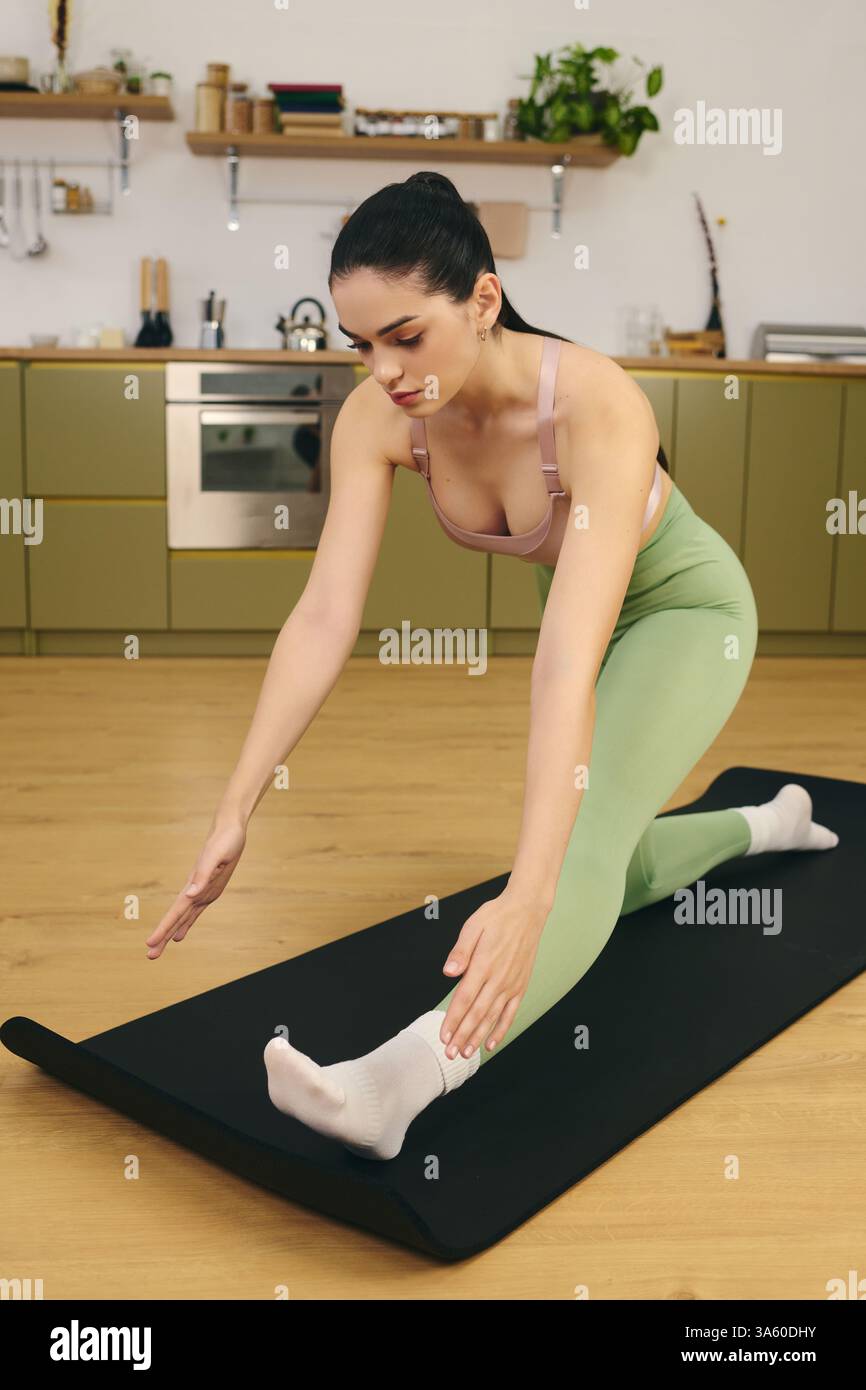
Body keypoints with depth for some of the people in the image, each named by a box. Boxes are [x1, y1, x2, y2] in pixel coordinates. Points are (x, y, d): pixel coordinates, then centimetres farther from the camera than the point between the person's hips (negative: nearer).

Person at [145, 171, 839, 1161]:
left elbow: (568, 663, -49)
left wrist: (527, 898, -56)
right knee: (613, 871, 20)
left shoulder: (598, 407, -39)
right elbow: (324, 616, -28)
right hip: (574, 601, 6)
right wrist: (235, 812, -33)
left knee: (591, 834, -35)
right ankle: (770, 822, 47)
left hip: (686, 607, -6)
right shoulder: (376, 417, -24)